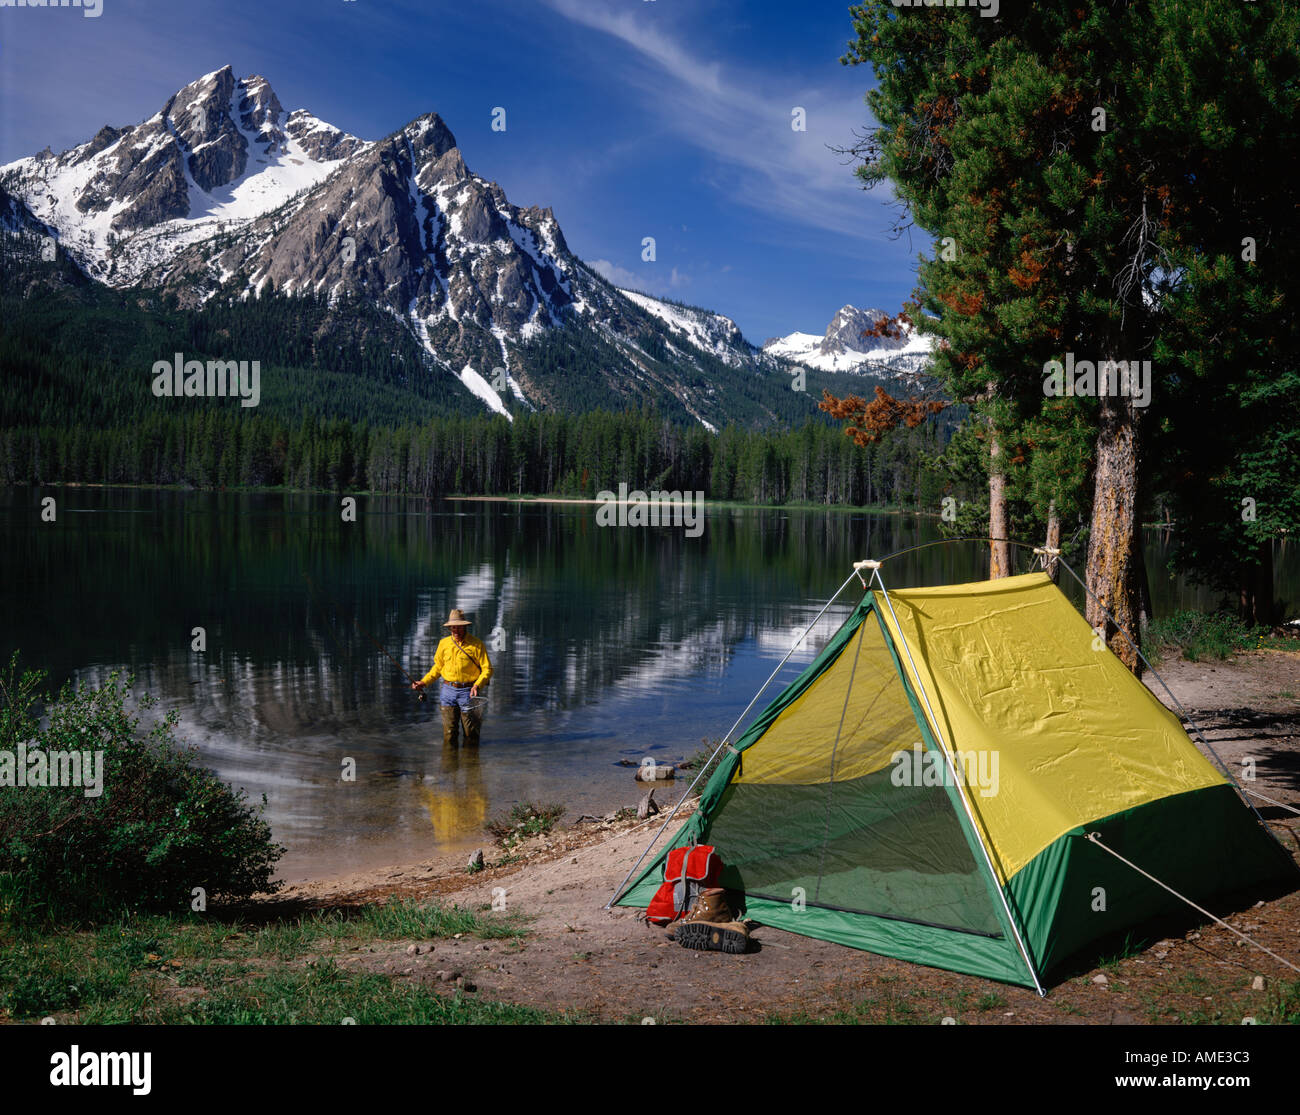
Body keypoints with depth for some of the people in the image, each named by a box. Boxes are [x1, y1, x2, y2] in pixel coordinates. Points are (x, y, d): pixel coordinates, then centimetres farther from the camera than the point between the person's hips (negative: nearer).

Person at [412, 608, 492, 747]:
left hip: (468, 692, -3)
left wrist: (477, 685, -20)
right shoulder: (444, 643, 7)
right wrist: (423, 682, 7)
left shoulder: (476, 644, -4)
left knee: (471, 733, 2)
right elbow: (438, 667, 19)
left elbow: (487, 669, -4)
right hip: (448, 690, 3)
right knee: (449, 732, 1)